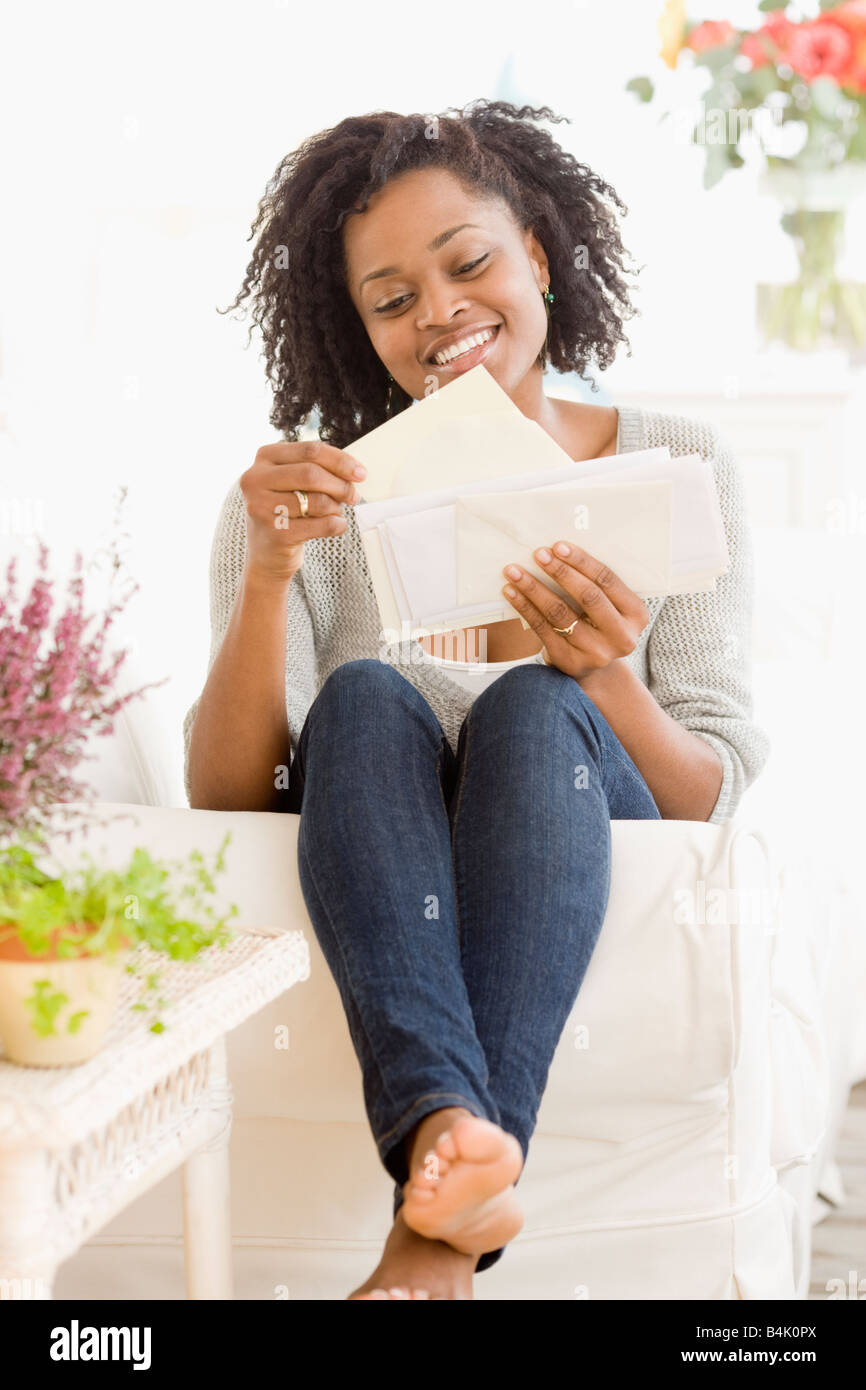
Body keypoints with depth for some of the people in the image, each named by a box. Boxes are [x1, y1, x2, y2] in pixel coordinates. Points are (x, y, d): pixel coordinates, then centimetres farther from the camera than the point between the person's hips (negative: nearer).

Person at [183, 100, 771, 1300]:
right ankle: (445, 1125, -54)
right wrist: (267, 574, -20)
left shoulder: (676, 465, 6)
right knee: (365, 699, -30)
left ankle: (438, 1228, -48)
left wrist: (605, 682, -22)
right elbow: (222, 800, -4)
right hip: (365, 909, 1)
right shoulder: (315, 499, 6)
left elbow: (717, 803, -1)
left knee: (533, 707, -32)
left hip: (597, 906, 0)